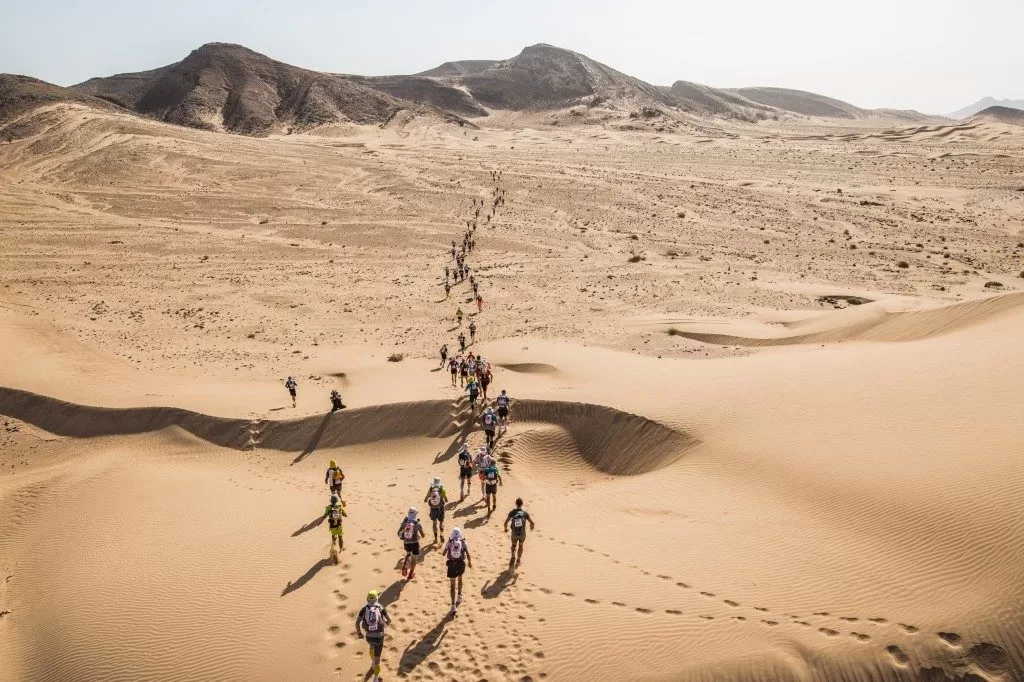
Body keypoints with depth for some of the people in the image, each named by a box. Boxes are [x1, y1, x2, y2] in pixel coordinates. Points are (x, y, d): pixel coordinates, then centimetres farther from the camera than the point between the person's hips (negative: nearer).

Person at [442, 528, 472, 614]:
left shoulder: (449, 543, 0)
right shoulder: (463, 543, -1)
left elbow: (443, 554, 6)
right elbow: (468, 554, -7)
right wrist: (470, 562, 9)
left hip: (451, 564, -1)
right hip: (461, 564, 1)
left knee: (452, 585, 2)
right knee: (460, 578, 32)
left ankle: (453, 605, -7)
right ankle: (459, 596, 41)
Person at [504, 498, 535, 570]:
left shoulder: (512, 512, -11)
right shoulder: (525, 513, -11)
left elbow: (506, 523, -12)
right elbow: (532, 523, -8)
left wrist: (505, 529, 9)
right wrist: (532, 526, 16)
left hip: (514, 534, 0)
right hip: (522, 533, 0)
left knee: (514, 545, 27)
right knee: (520, 546, 28)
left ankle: (513, 557, 2)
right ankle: (518, 561, 37)